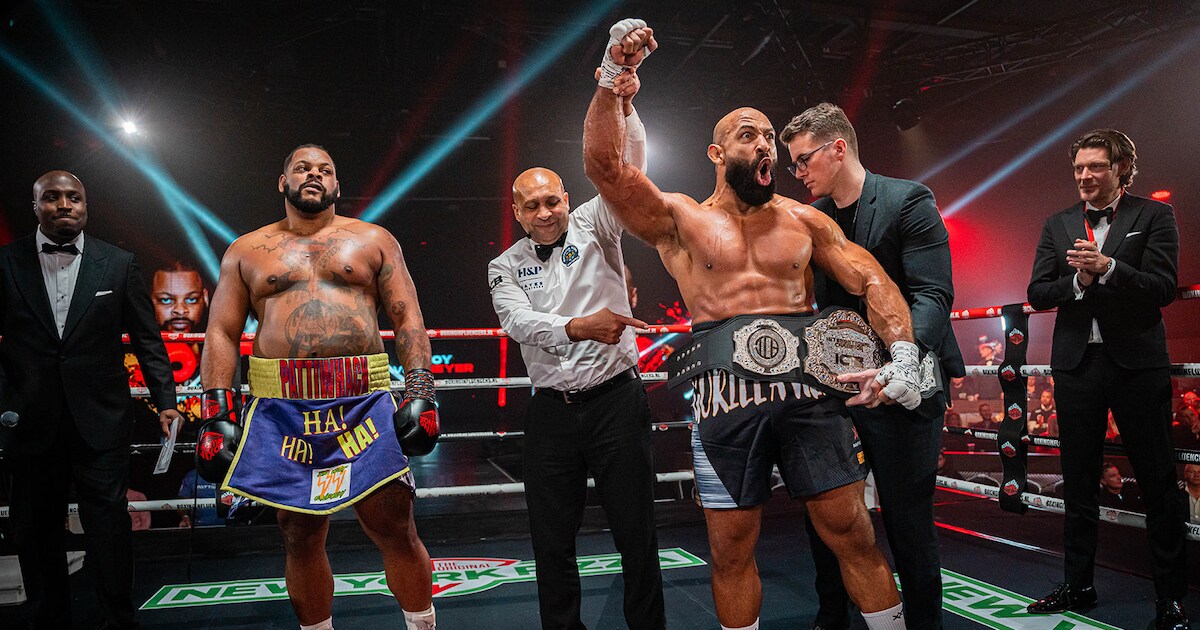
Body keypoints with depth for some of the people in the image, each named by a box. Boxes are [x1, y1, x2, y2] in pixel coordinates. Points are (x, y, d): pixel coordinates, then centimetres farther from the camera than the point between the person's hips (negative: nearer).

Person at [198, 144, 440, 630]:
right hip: (282, 410, 2)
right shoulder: (246, 252, 14)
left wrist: (420, 393, -6)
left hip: (365, 405, -1)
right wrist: (217, 414, 0)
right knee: (300, 537, 9)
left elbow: (408, 319, 5)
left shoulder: (374, 241, 11)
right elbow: (221, 333, 10)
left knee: (396, 530, 1)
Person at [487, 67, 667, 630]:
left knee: (636, 534, 5)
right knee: (552, 542, 8)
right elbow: (519, 322, -10)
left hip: (617, 399, -2)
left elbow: (628, 169, -10)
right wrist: (578, 327, -28)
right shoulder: (504, 267, 8)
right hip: (552, 411, 2)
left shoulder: (593, 227, 4)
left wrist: (622, 106, -27)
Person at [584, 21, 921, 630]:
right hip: (725, 392, -1)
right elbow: (603, 162, -6)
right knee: (731, 548, 8)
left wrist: (903, 353, -7)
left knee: (852, 534, 7)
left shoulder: (804, 221, 13)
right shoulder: (680, 219, 6)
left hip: (808, 382, 2)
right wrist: (614, 76, -16)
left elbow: (871, 281, 9)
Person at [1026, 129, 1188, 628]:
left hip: (1137, 363, -3)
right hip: (1076, 363, 3)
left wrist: (1106, 267, -21)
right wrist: (1079, 280, -13)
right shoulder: (1058, 225, 11)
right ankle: (1078, 585, 23)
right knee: (1078, 484, 11)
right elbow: (1037, 294, 4)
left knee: (1158, 482, 3)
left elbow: (1164, 288, -8)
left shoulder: (1153, 216, 2)